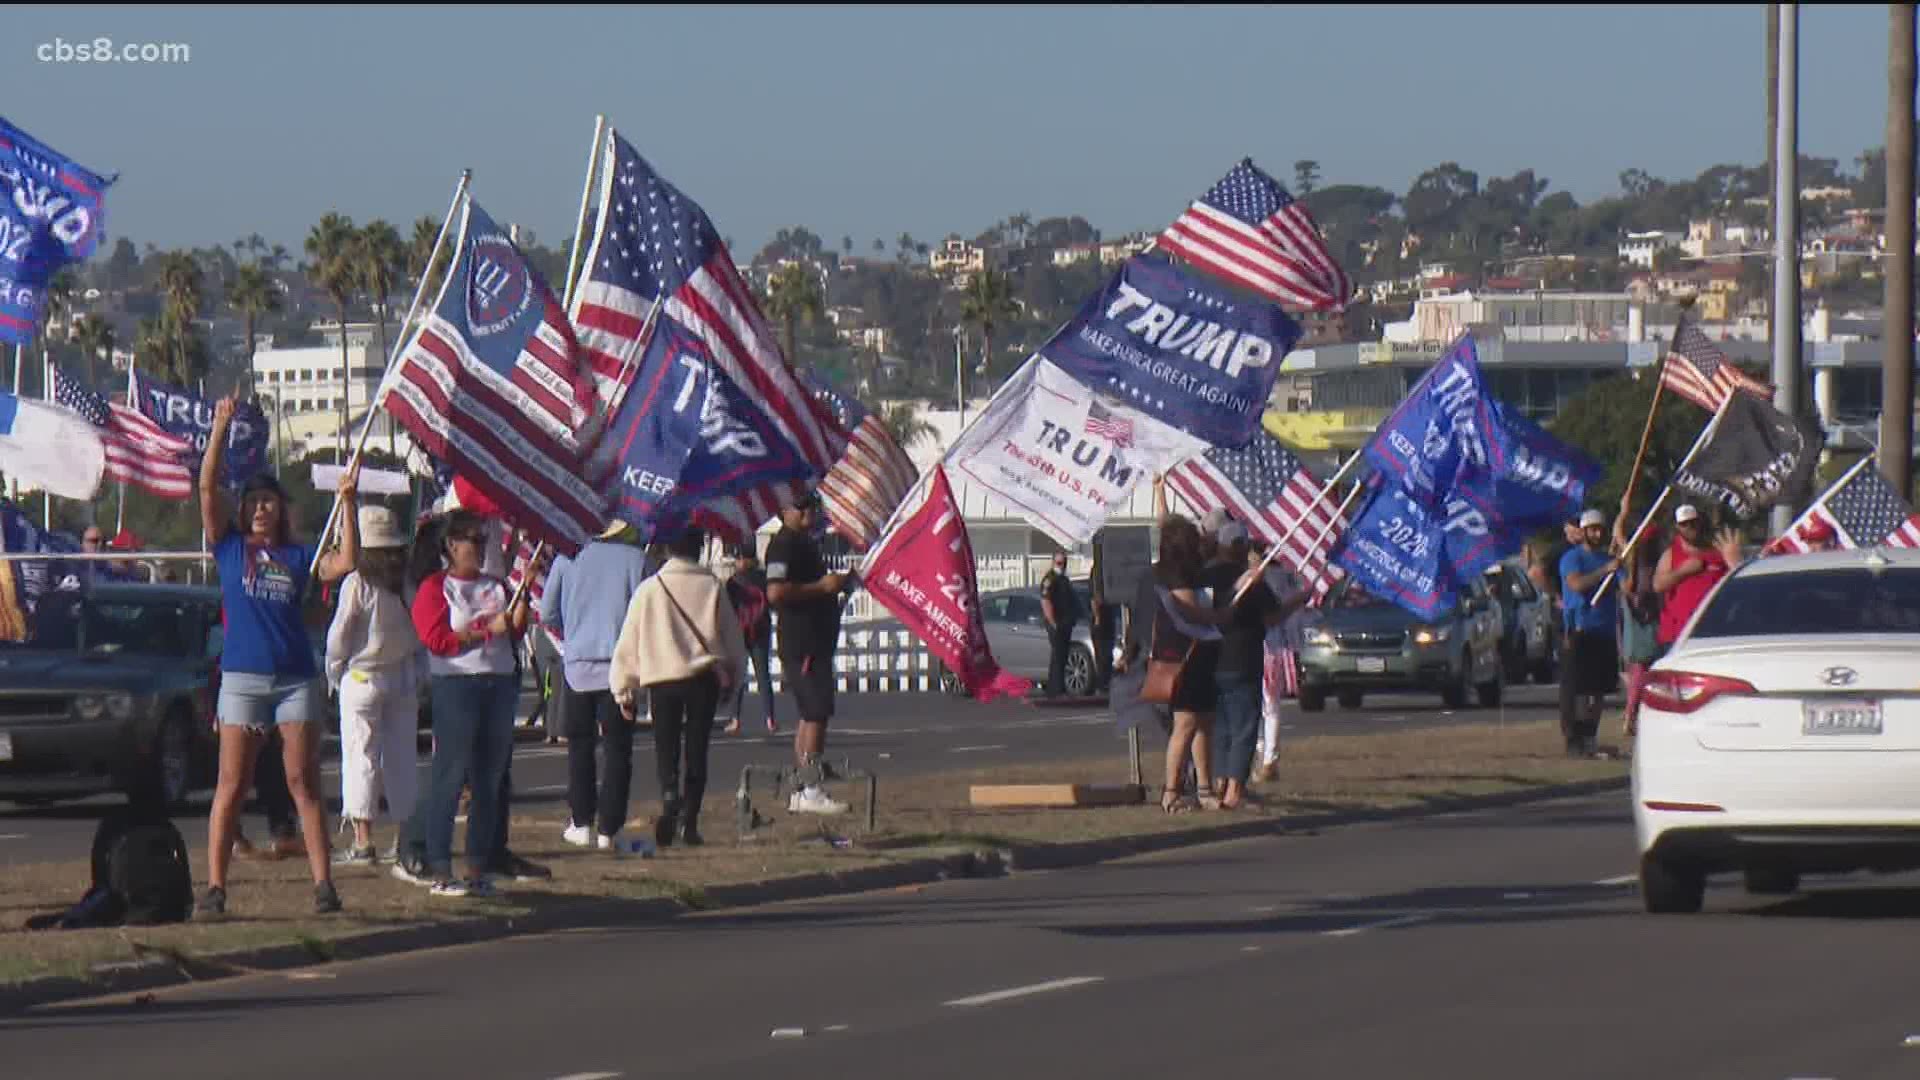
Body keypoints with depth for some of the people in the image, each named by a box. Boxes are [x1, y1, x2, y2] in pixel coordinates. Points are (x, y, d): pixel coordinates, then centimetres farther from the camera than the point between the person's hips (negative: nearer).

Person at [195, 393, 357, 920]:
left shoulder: (297, 555, 10)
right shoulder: (229, 547, 6)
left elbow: (346, 563, -3)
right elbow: (208, 486, -3)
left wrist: (347, 501, -7)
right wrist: (221, 427, -10)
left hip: (295, 677, 1)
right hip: (242, 678, -1)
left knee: (303, 783, 2)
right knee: (231, 787, -3)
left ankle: (323, 882, 0)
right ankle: (214, 887, -4)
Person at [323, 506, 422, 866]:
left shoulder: (357, 583, -13)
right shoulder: (410, 581, -2)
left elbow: (339, 636, -8)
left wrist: (334, 674, 7)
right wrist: (417, 671, 14)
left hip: (364, 677, -4)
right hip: (404, 679, 4)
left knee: (361, 758, -2)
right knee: (402, 758, 11)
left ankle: (363, 841, -7)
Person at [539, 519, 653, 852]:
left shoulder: (569, 556, 1)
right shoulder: (635, 558, -3)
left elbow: (547, 613, 6)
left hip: (578, 663, 1)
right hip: (620, 664, -1)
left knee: (580, 746, 14)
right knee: (617, 749, 3)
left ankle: (581, 823, 11)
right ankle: (608, 830, -1)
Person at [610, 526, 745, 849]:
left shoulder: (649, 589, 1)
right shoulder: (712, 587, 2)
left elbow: (628, 641, 3)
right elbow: (732, 637, 9)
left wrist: (624, 690, 10)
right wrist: (733, 676, 24)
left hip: (661, 678, 0)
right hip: (705, 677, 0)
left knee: (666, 748, 4)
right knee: (697, 750, 6)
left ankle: (670, 795, -26)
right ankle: (689, 820, 1)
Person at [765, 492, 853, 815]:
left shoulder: (804, 543, 20)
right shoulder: (784, 544, -12)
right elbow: (776, 592, -24)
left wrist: (838, 584, 16)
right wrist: (823, 586, -19)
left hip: (816, 641, 11)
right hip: (802, 645, -11)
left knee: (811, 715, 12)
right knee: (816, 714, -13)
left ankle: (801, 793, 14)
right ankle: (812, 791, -13)